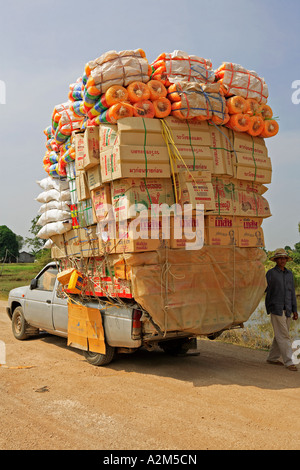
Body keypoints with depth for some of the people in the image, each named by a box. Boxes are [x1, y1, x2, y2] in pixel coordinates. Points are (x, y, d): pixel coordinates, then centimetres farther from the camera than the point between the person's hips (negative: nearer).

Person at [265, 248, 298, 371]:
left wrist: (294, 310, 10)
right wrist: (268, 309, -1)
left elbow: (292, 293, 14)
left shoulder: (289, 274, 13)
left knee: (281, 335, 11)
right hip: (276, 309, -6)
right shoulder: (271, 273, -3)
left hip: (287, 310, 6)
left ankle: (272, 358, 22)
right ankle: (288, 362, -5)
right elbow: (266, 291, -1)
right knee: (283, 336, -8)